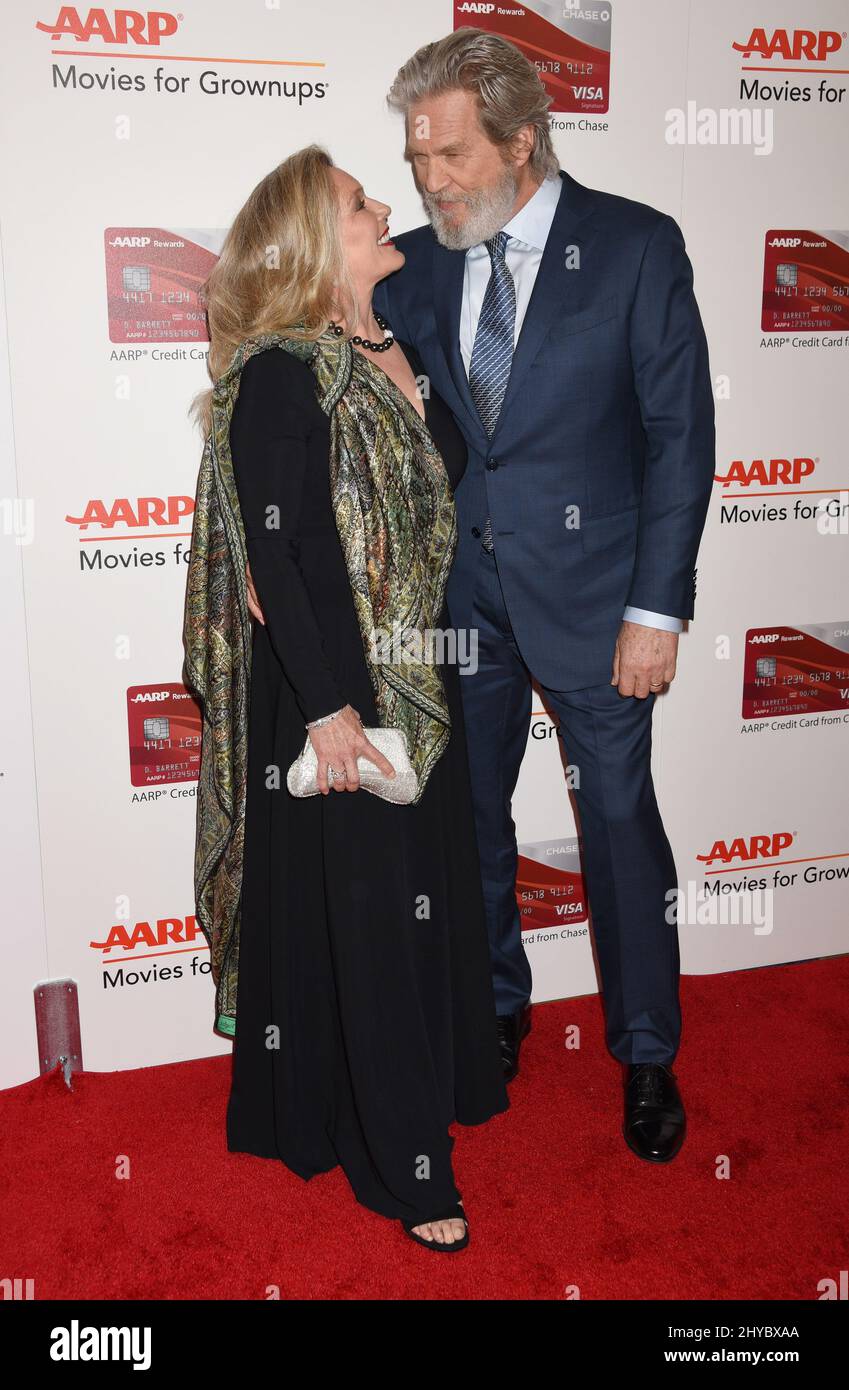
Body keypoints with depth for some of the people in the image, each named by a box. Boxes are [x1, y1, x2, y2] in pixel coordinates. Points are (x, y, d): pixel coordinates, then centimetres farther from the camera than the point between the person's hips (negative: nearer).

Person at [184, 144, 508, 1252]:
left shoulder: (404, 353, 9)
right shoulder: (280, 374, -14)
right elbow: (272, 553, -18)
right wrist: (327, 705, -20)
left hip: (426, 678, 8)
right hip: (336, 687, -8)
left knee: (430, 888, 19)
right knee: (360, 910, 4)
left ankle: (442, 1082, 41)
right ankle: (396, 1159, 21)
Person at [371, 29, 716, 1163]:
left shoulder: (637, 246, -6)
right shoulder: (416, 264, 4)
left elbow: (680, 432, -8)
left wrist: (657, 607, -12)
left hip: (589, 591, -3)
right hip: (462, 593, 4)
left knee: (621, 824, 7)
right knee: (467, 816, 14)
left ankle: (648, 1054, 27)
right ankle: (494, 1014, 37)